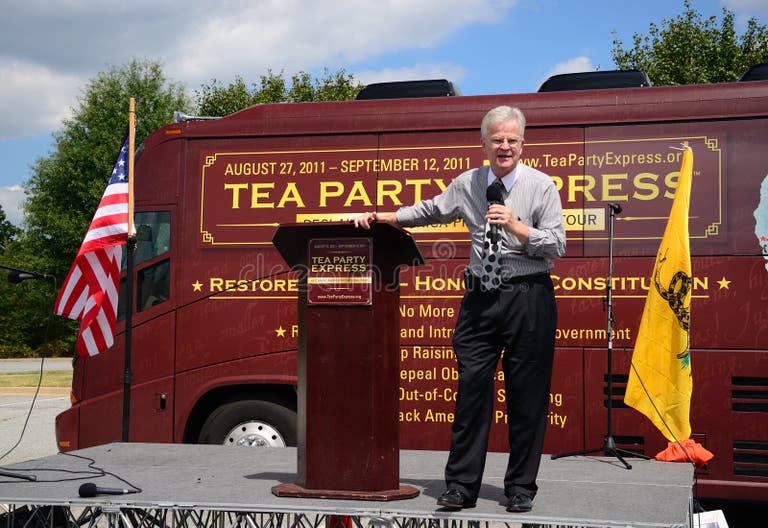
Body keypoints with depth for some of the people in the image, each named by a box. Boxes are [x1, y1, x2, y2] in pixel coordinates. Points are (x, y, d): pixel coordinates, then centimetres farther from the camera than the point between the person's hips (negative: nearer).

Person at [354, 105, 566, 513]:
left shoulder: (541, 185, -1)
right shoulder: (467, 184, 10)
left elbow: (557, 245, -4)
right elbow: (430, 211, 22)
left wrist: (516, 227, -15)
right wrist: (381, 217, 16)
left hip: (529, 298, -3)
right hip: (481, 297, 3)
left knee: (526, 397, 3)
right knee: (471, 388, 1)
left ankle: (520, 488, 15)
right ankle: (461, 486, 9)